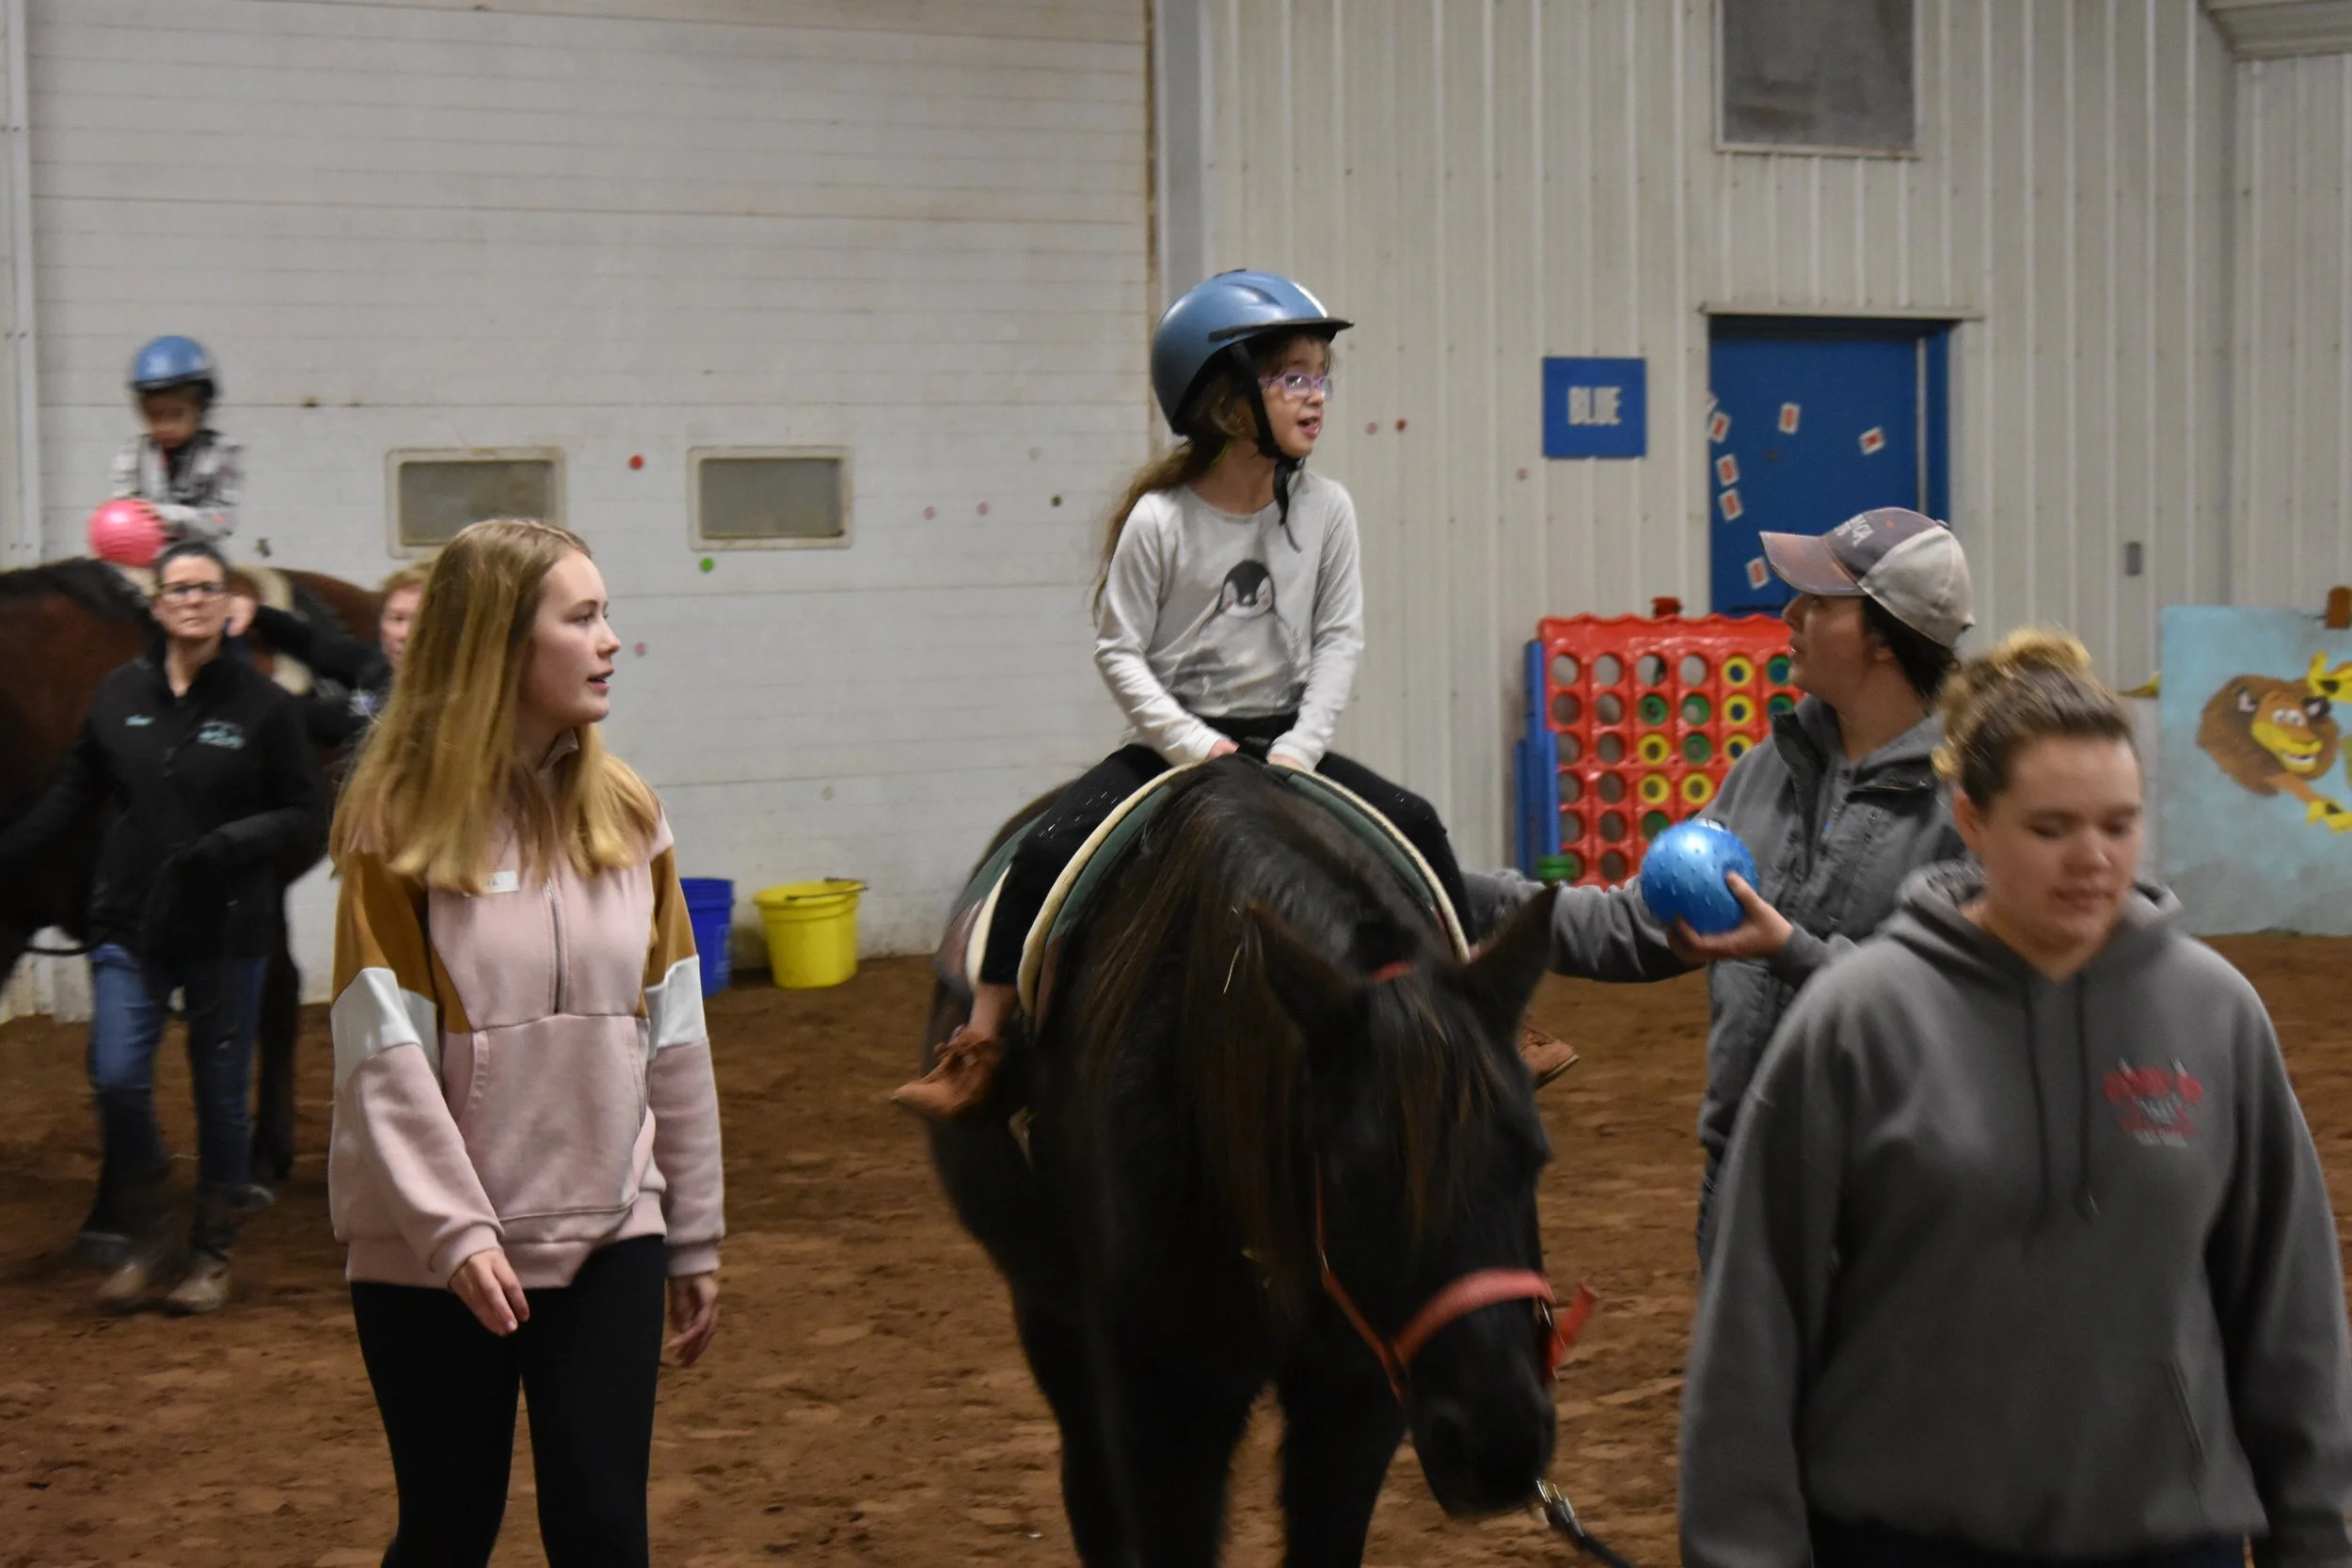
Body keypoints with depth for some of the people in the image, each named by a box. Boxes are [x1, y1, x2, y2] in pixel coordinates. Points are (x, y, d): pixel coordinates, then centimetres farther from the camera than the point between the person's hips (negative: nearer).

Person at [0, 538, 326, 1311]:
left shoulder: (262, 704, -7)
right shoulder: (118, 695, 0)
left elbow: (308, 819, -3)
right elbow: (72, 795, 12)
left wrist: (244, 837, -21)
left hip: (226, 930, -1)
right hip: (130, 926, 2)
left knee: (222, 1095, 8)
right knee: (117, 1079, -9)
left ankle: (211, 1255, 25)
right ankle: (144, 1241, 12)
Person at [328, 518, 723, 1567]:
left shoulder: (627, 817, 4)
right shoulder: (400, 825, -7)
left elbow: (673, 1040, 7)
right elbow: (382, 1053, -12)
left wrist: (694, 1238, 7)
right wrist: (453, 1230, -22)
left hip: (608, 1242, 3)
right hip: (434, 1259, -3)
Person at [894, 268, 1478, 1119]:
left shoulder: (1325, 509, -3)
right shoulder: (1158, 521, -12)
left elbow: (1340, 636, 0)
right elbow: (1119, 651, -8)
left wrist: (1301, 747, -11)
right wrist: (1191, 745, -18)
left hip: (1284, 736, 3)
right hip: (1173, 738, -3)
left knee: (1416, 827, -11)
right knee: (1047, 849, -22)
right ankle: (977, 1046, -14)